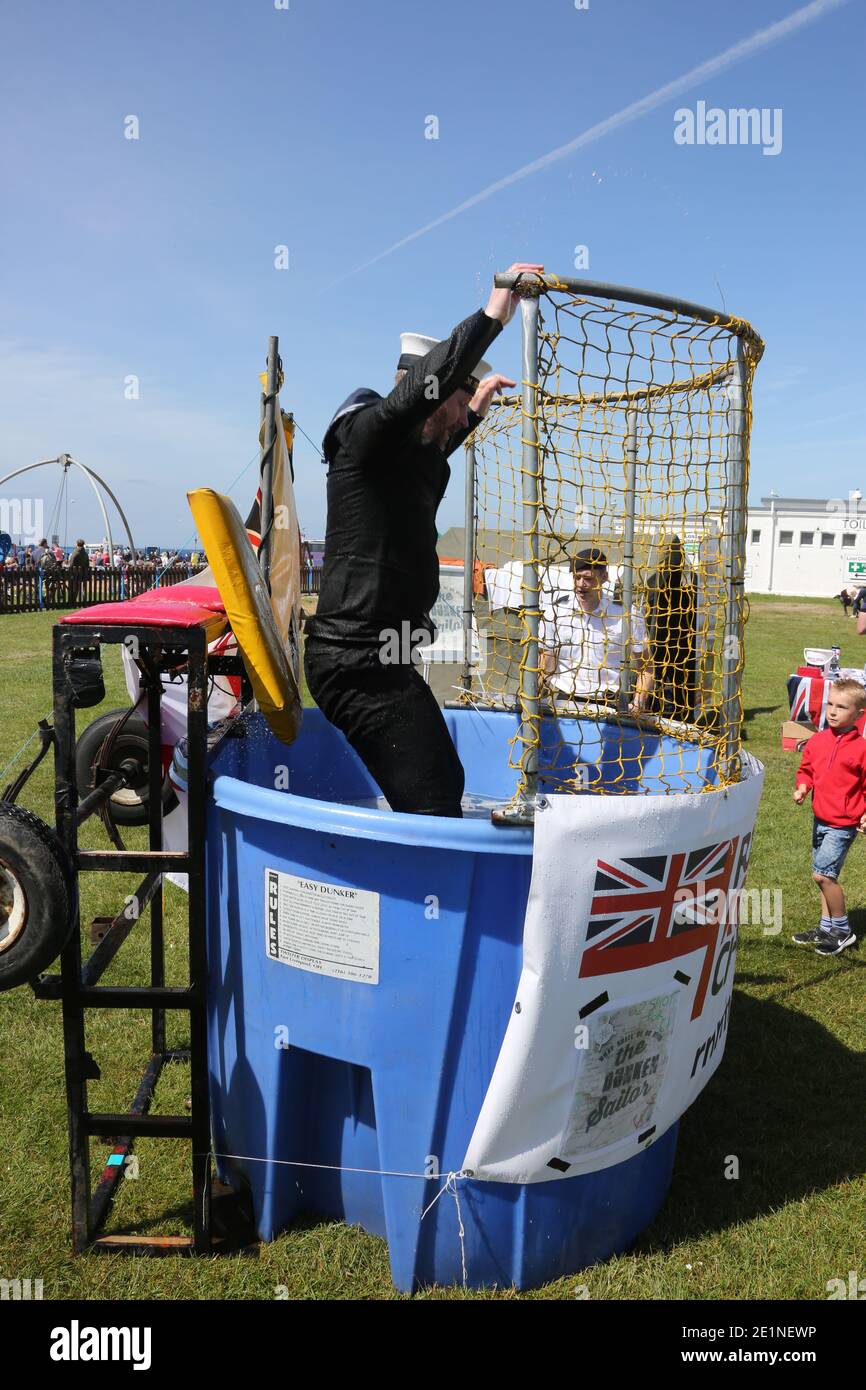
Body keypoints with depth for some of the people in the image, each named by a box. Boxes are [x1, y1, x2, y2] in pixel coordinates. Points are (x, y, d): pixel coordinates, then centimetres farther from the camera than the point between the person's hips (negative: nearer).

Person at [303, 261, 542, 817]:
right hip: (360, 660, -11)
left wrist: (477, 409, 48)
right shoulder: (368, 429, -9)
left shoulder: (404, 451, 20)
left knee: (444, 786, 17)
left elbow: (432, 451, 45)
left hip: (382, 659, 11)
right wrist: (491, 316, -28)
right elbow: (422, 386, -29)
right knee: (432, 807, -16)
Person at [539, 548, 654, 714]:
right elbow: (546, 671, 7)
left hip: (610, 705, 0)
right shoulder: (555, 611, 4)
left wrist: (637, 704, -6)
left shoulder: (626, 613, 2)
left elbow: (645, 668, 10)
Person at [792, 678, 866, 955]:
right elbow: (807, 769, 14)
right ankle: (827, 928, 31)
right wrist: (802, 787, -4)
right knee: (826, 877, 17)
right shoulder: (817, 740, 1)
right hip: (820, 819, 7)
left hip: (843, 823, -7)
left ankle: (842, 931, 6)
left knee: (823, 874, -12)